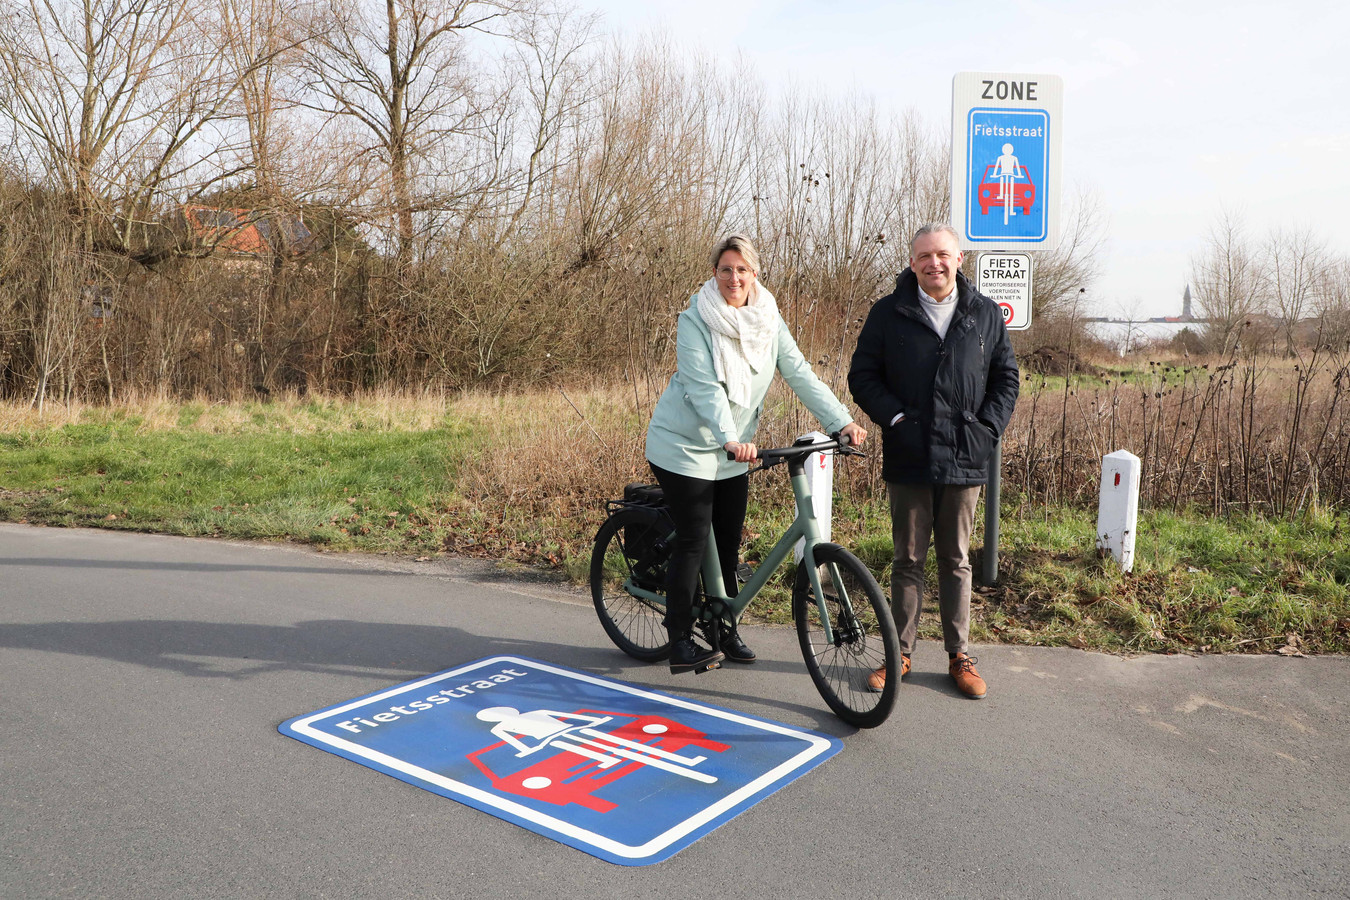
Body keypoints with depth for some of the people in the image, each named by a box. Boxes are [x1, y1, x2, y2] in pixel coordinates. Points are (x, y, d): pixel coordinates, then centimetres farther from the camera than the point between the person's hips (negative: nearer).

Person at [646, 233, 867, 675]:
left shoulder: (768, 320, -1)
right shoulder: (695, 321, -17)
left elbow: (800, 374, -4)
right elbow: (705, 389, -27)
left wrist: (843, 422, -15)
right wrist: (732, 439, -42)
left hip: (732, 453, 5)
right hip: (684, 447, -5)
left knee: (729, 543, 10)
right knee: (693, 542, -5)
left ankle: (725, 630, 25)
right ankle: (680, 644, 5)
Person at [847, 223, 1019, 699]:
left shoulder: (985, 314, 6)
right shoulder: (888, 313, 1)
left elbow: (1006, 377, 12)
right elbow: (863, 375, 2)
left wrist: (988, 428, -1)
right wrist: (895, 418, -11)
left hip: (965, 460, 1)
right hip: (908, 459, -1)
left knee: (956, 561, 11)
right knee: (908, 560, 8)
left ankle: (959, 655, 22)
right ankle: (900, 653, 20)